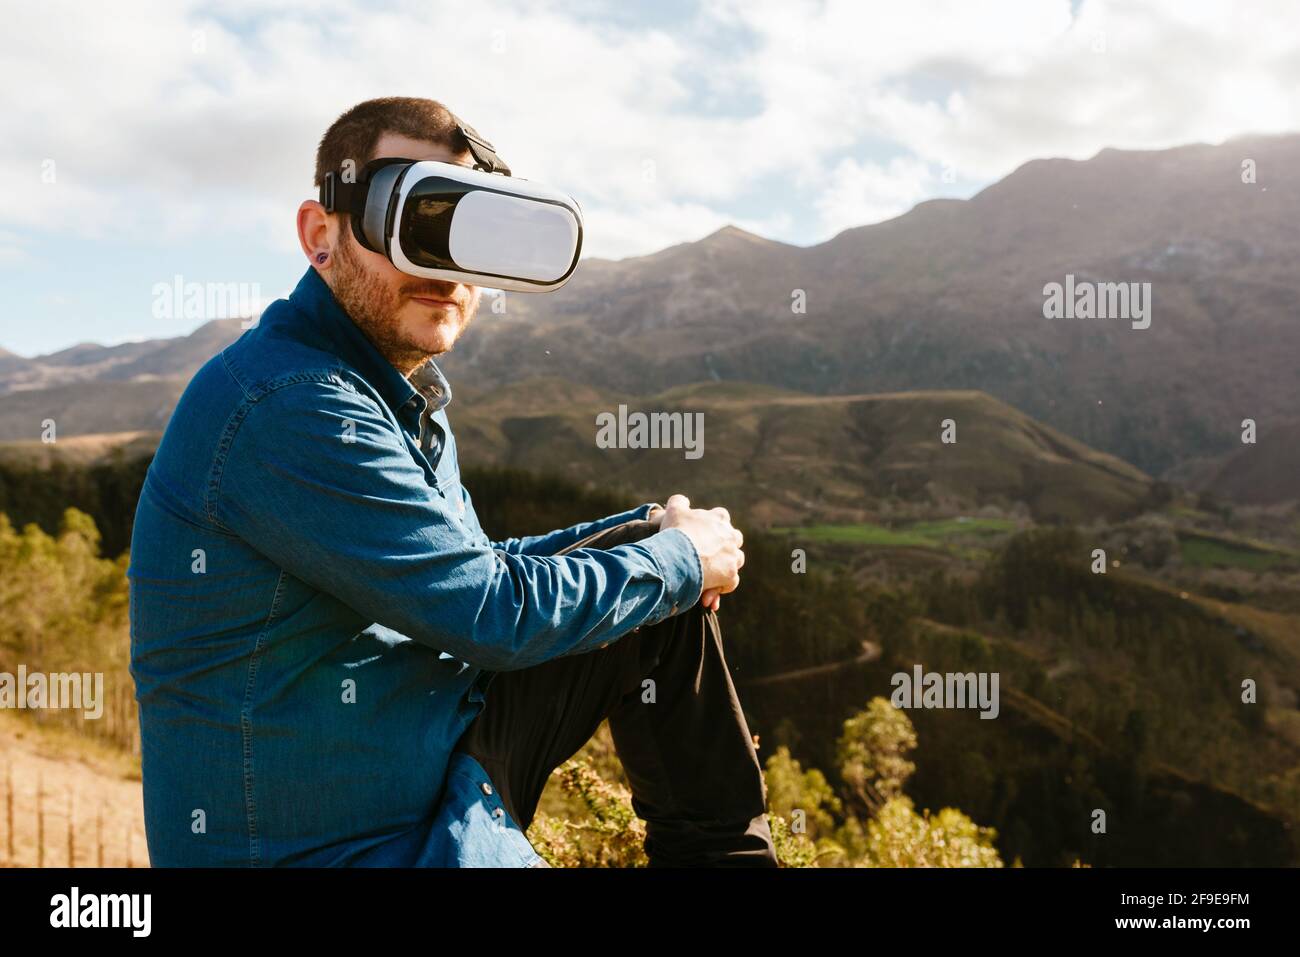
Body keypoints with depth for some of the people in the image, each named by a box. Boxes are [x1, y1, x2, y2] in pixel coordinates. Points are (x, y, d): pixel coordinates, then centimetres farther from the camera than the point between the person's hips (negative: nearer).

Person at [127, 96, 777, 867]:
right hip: (337, 844, -9)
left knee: (655, 571, 6)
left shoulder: (409, 397, 6)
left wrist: (652, 533, 2)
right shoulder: (290, 407, -24)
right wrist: (680, 561, -8)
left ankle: (724, 851, 17)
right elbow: (492, 613, -23)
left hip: (444, 764, 9)